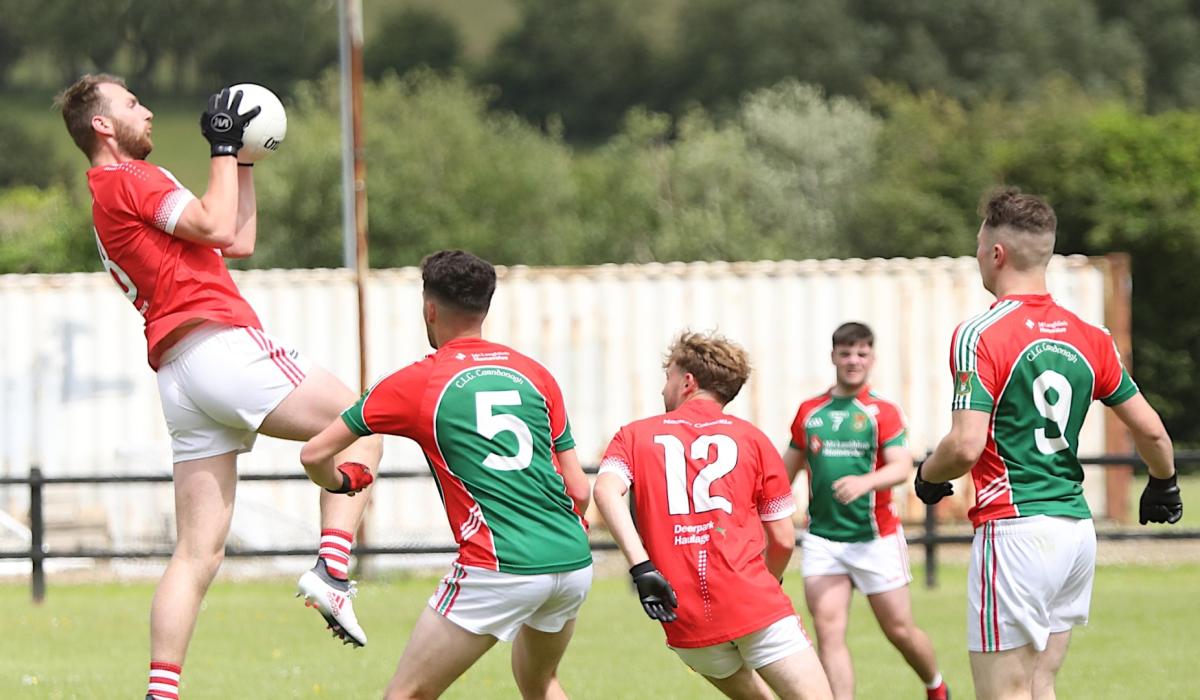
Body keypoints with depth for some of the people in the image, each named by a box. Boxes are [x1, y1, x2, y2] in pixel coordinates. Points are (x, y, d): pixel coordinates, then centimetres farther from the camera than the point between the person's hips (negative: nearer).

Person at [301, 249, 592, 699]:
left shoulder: (414, 384, 3)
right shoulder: (535, 375, 13)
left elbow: (314, 455, 8)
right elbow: (579, 490, 12)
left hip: (498, 570, -5)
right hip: (574, 562, 5)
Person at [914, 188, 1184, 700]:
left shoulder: (980, 335, -11)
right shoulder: (1088, 337, 8)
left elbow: (966, 445, -19)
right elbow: (1150, 430, 11)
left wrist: (927, 476, 3)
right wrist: (1164, 486, 31)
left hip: (1014, 531, -7)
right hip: (1077, 532, 7)